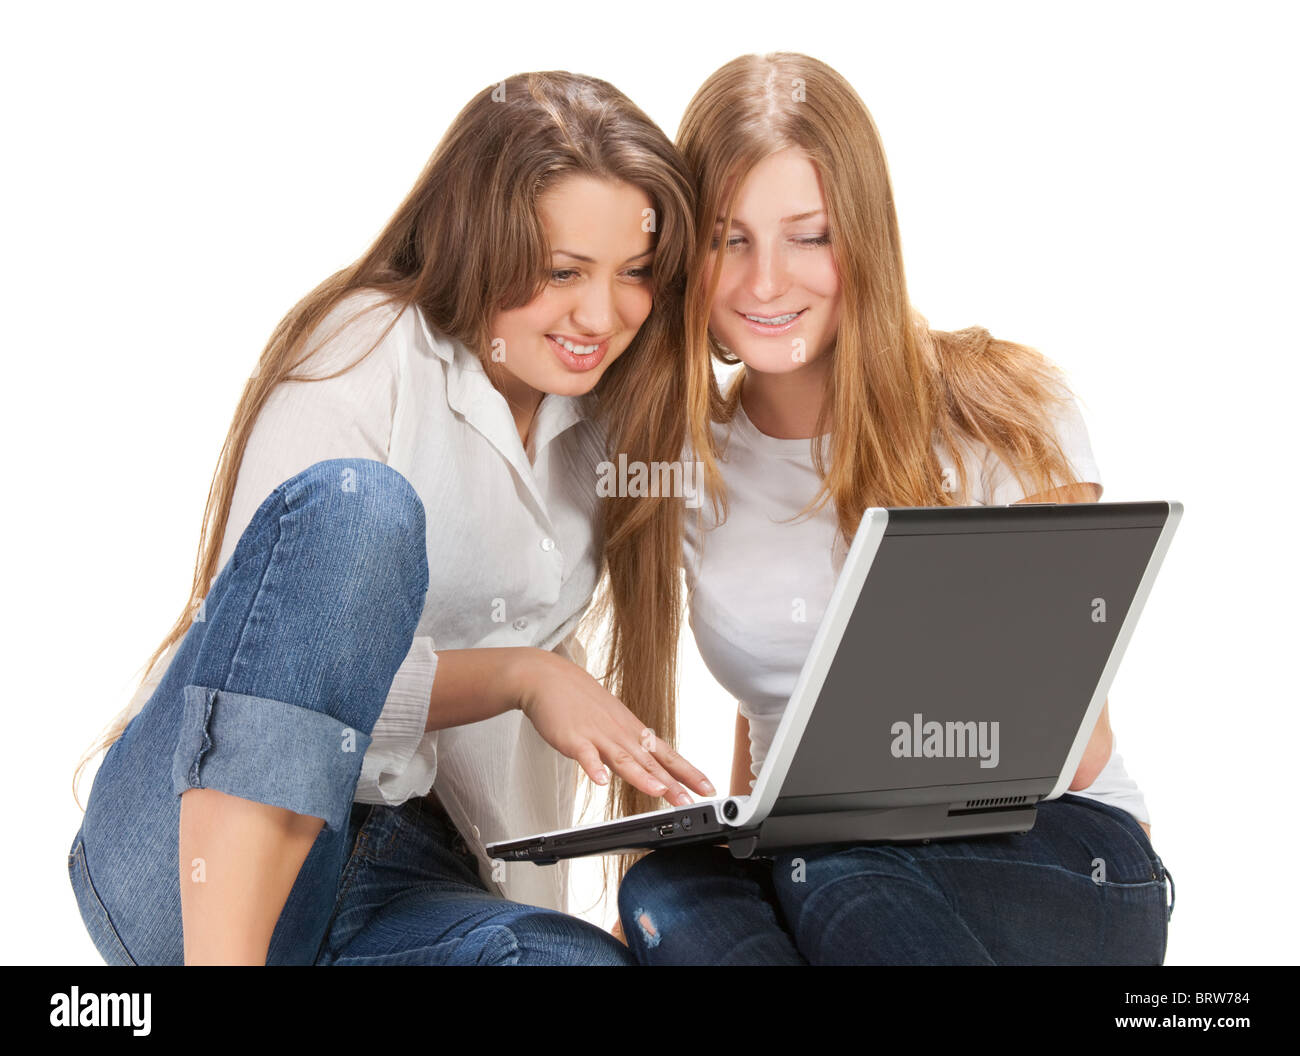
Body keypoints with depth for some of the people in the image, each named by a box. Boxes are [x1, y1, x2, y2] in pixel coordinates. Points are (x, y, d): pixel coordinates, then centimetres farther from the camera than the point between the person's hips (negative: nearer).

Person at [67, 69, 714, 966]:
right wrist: (518, 674, -19)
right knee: (357, 504, -31)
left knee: (581, 957, -31)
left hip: (423, 879, 5)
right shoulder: (363, 355, -7)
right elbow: (287, 657, -15)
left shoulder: (605, 412, 12)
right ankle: (224, 960, -37)